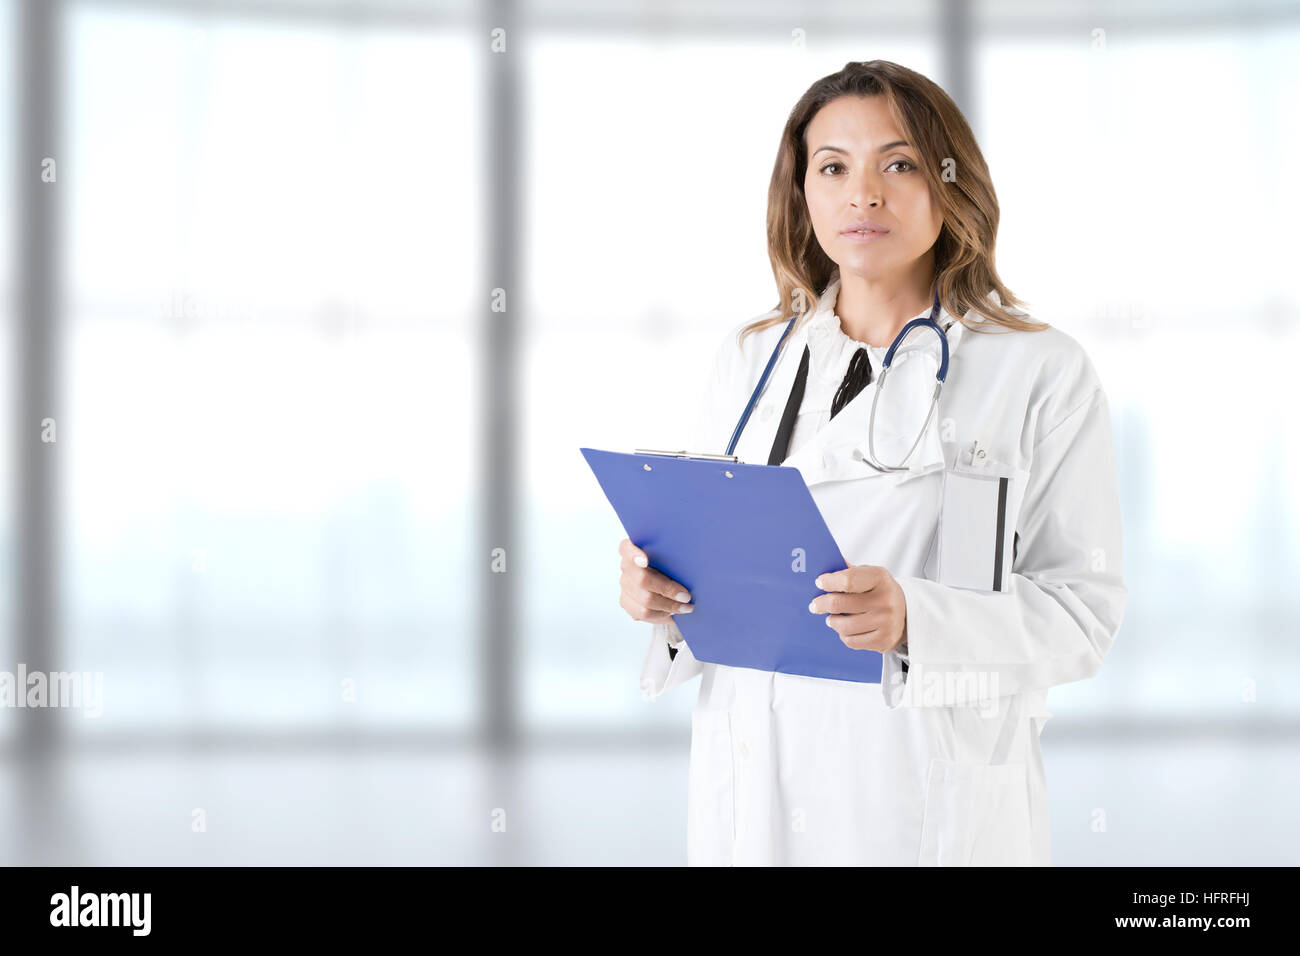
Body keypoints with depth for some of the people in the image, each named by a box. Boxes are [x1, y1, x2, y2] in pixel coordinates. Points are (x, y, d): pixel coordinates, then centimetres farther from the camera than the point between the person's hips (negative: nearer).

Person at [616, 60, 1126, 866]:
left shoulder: (1042, 372, -5)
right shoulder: (748, 361, 8)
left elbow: (1085, 609, -8)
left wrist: (916, 620, -24)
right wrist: (661, 592, -8)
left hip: (935, 799, -3)